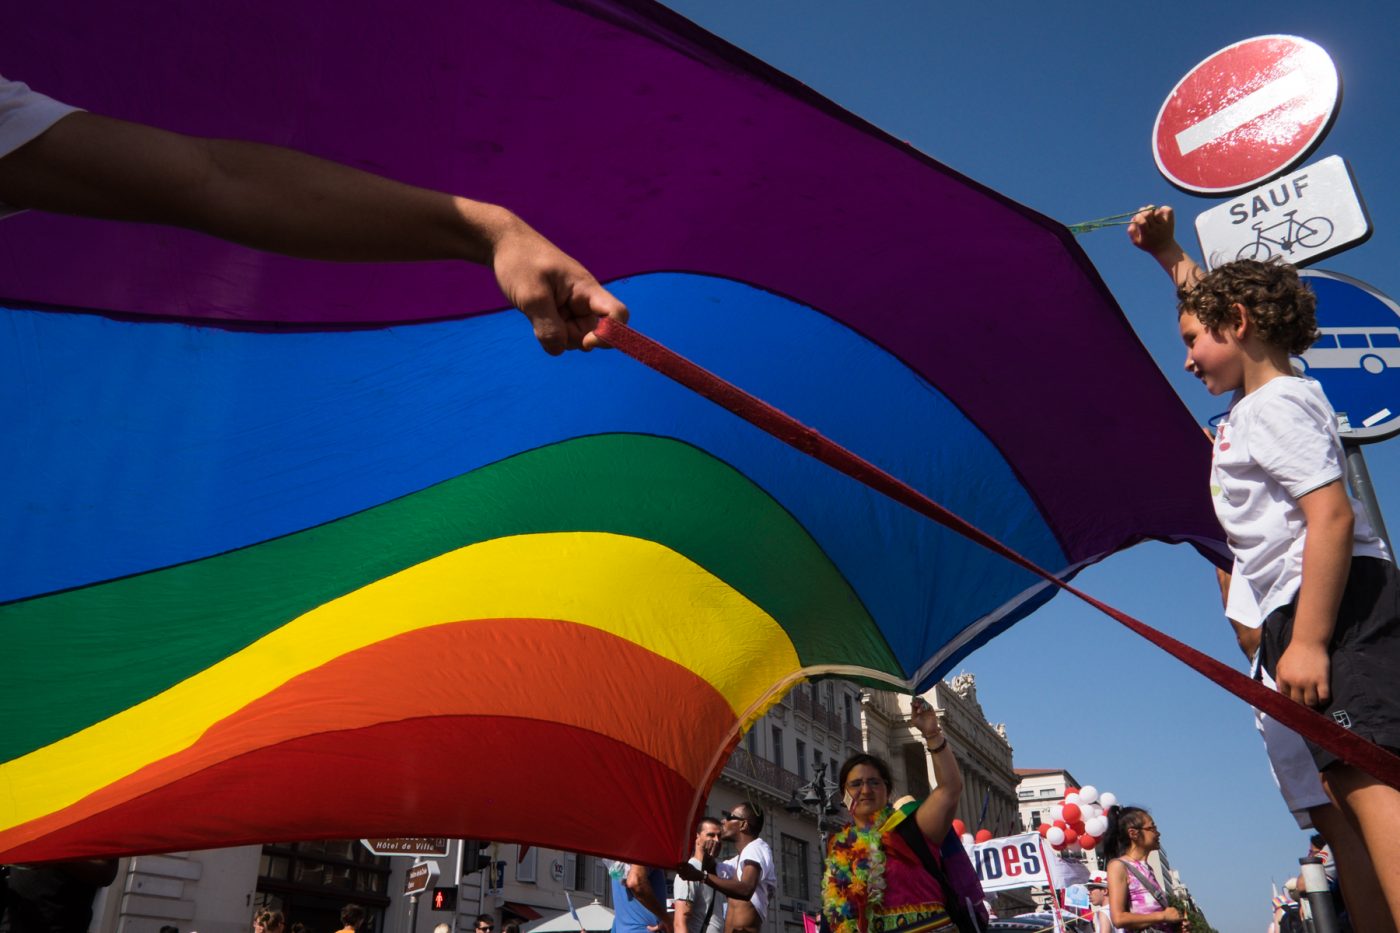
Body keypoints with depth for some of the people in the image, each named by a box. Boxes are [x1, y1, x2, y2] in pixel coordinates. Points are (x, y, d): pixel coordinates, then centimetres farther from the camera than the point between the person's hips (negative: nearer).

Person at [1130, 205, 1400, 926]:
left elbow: (1332, 516, -20)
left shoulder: (1278, 404, -7)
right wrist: (1167, 254, 42)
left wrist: (1308, 641, -24)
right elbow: (1221, 303, 41)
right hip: (1302, 610, 10)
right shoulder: (1258, 399, 22)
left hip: (1340, 603, -10)